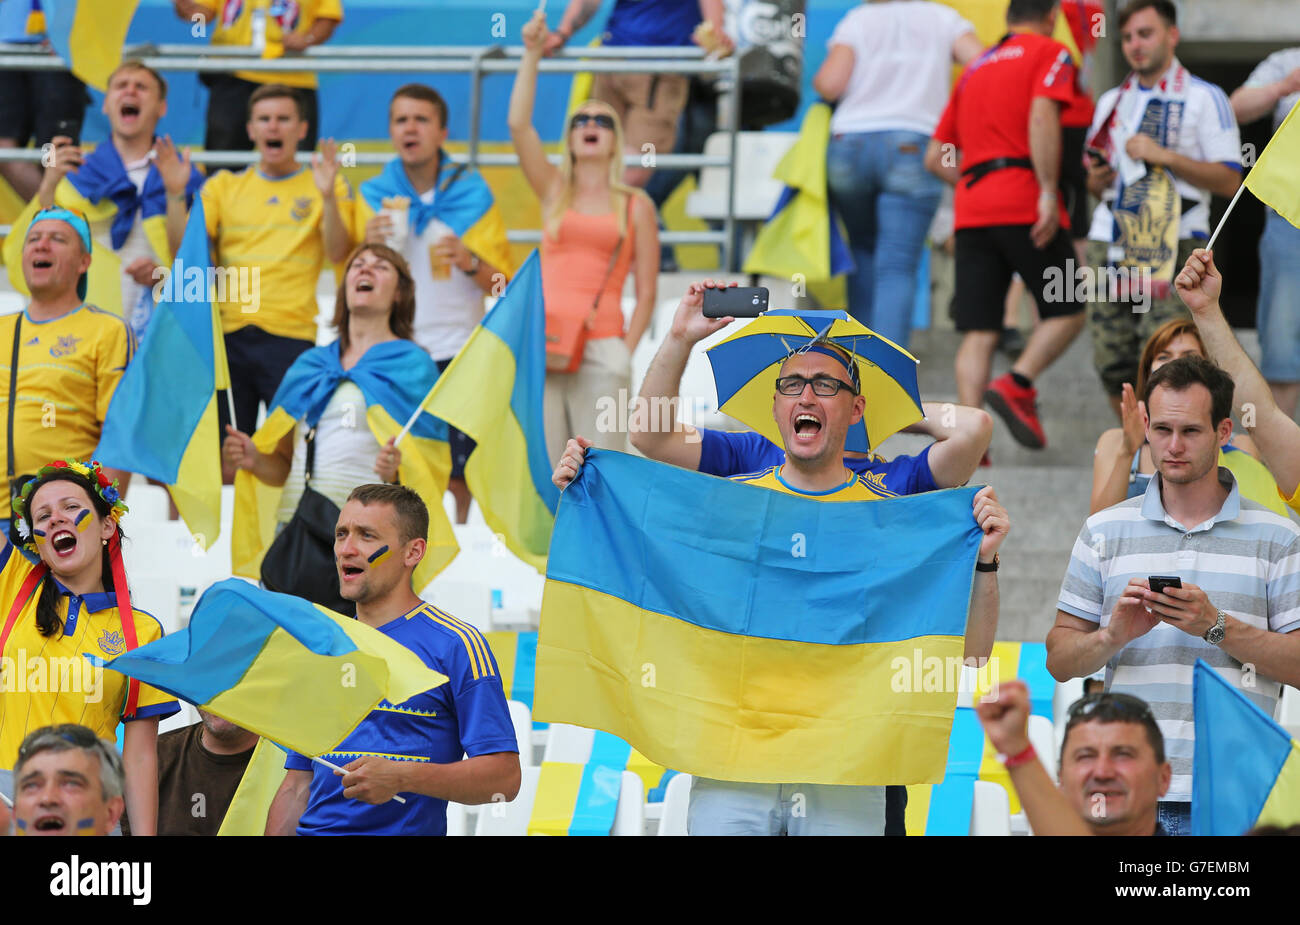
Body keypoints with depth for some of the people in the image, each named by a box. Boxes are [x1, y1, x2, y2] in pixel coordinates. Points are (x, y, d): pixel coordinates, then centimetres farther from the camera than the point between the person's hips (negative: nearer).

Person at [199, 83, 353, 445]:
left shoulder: (325, 186, 11)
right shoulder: (224, 186, 16)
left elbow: (336, 253, -4)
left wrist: (328, 197, -19)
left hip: (292, 337, -2)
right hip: (227, 334, 2)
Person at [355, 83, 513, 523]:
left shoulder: (472, 195, 4)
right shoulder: (373, 195, 8)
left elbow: (501, 283, 4)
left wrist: (469, 262, -16)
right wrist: (368, 246, -10)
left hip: (456, 354, -1)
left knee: (456, 477, -5)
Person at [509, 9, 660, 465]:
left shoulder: (635, 205, 9)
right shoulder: (554, 192, 13)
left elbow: (646, 291, 6)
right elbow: (518, 125, 1)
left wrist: (625, 351, -4)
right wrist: (532, 55, -2)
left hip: (601, 349, -2)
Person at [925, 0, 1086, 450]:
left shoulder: (975, 68, 24)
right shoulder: (1049, 54, 4)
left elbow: (935, 156, 22)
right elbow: (1042, 116, -15)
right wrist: (1049, 192, -19)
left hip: (971, 210, 6)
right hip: (1023, 204, -6)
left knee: (979, 332, 0)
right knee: (1066, 311, 7)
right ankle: (1017, 384, -14)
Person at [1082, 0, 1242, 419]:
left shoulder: (1204, 98, 5)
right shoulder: (1112, 101, 22)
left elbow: (1229, 180, -3)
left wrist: (1166, 156, -12)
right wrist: (1096, 179, 5)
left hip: (1173, 244, -5)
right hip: (1110, 241, 5)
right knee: (1112, 362, 0)